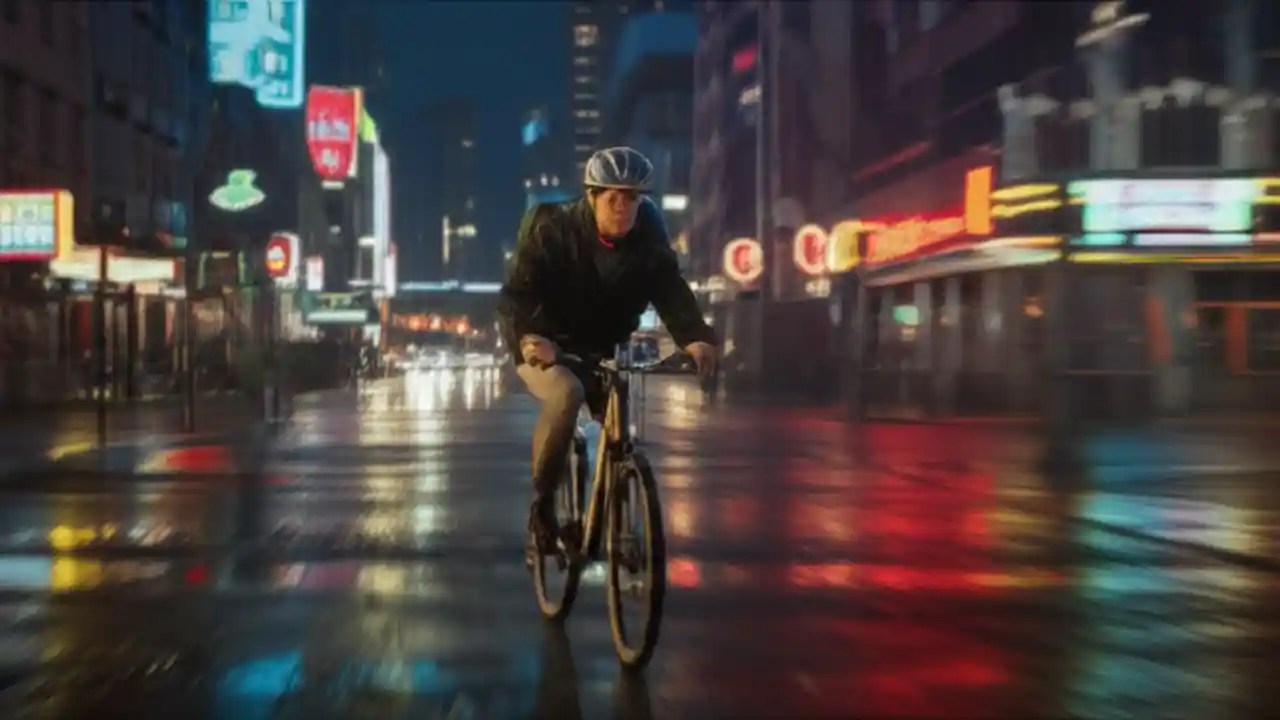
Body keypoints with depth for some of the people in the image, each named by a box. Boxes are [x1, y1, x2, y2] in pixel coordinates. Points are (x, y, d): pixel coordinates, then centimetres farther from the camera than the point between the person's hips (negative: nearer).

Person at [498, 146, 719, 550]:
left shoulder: (648, 234, -10)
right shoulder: (553, 229, -20)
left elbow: (670, 289, -20)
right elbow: (520, 290, -30)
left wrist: (696, 337, -40)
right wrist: (530, 335, -52)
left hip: (602, 349, 5)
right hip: (545, 346, -5)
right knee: (566, 394, -33)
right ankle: (543, 499, -19)